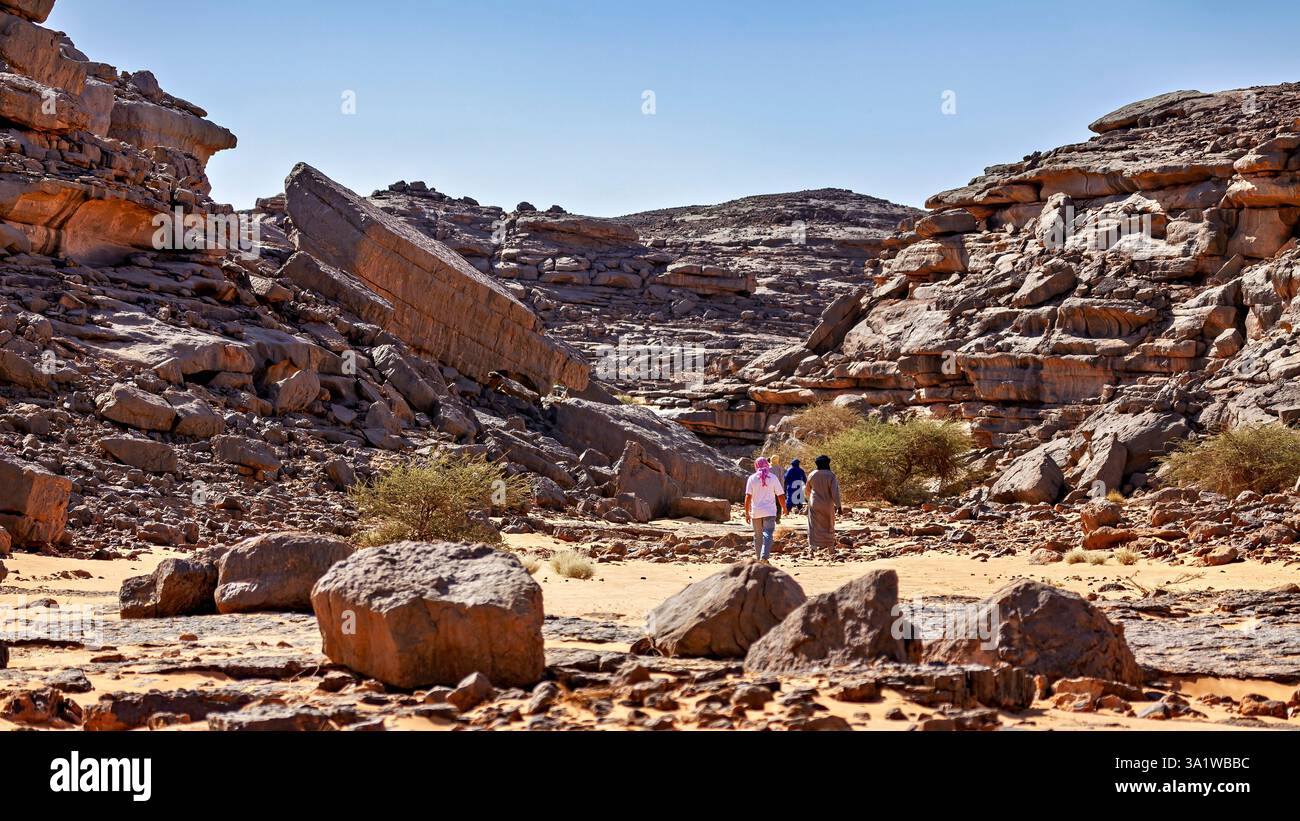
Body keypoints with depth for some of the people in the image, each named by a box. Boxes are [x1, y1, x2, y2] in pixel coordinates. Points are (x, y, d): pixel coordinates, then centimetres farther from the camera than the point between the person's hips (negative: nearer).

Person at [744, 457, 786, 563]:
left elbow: (748, 497, -6)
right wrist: (784, 508, 16)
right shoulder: (773, 477, -1)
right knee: (768, 534, -7)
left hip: (756, 511, 1)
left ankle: (759, 558, 20)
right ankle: (764, 557, -24)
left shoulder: (752, 478, -1)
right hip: (770, 511, -1)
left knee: (758, 536, 14)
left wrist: (747, 513, -2)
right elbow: (780, 495, 1)